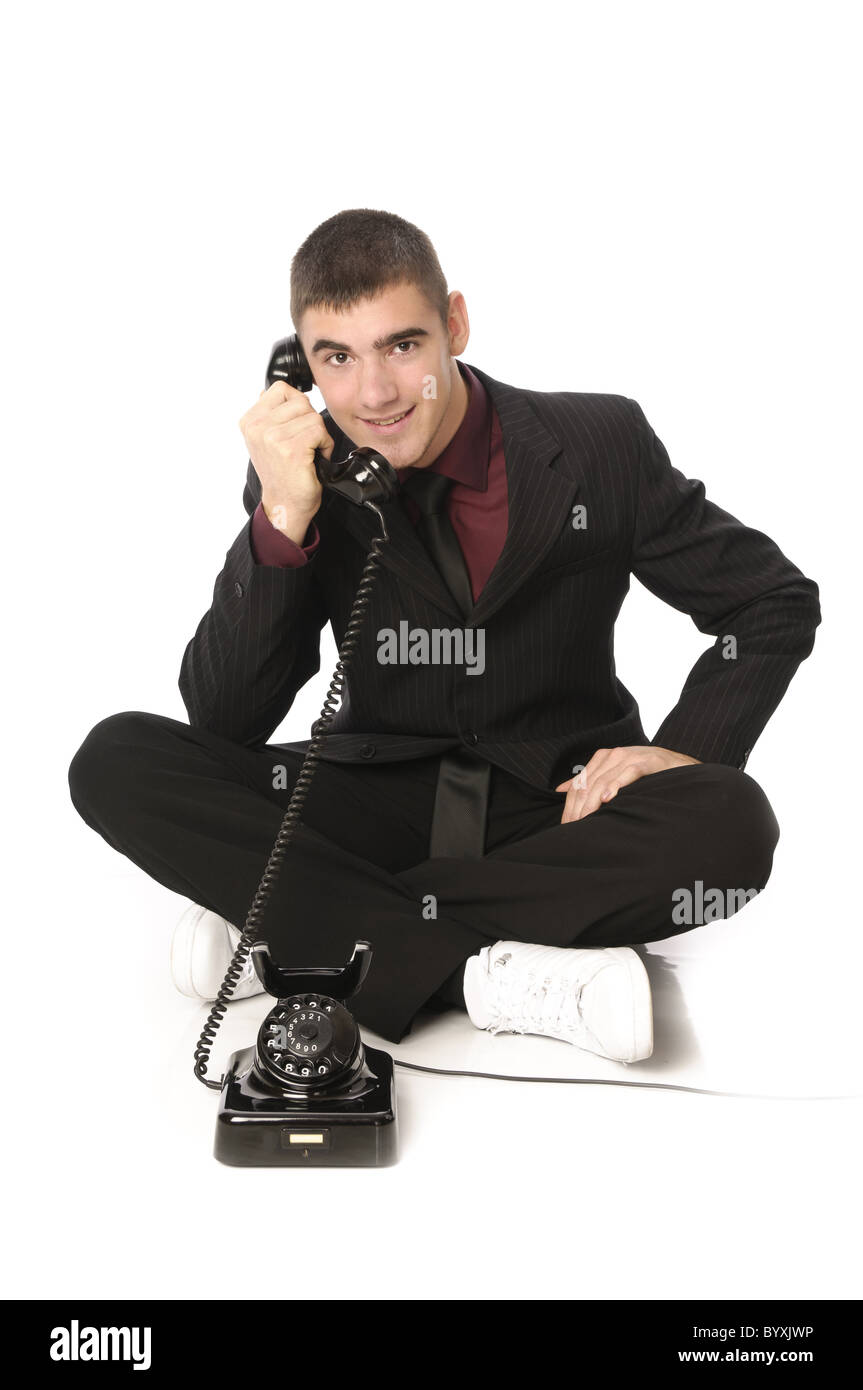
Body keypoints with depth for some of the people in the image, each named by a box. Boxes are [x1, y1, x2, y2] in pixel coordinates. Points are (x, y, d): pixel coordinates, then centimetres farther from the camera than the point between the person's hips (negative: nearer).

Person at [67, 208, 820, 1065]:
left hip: (558, 808, 0)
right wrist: (282, 521, -23)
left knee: (733, 826, -33)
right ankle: (488, 976, -27)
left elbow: (778, 604, 2)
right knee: (116, 761, -20)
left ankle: (299, 928, -26)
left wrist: (684, 748, -16)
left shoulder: (600, 447, -8)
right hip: (383, 798, 1)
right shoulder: (307, 474, -5)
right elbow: (223, 725, -11)